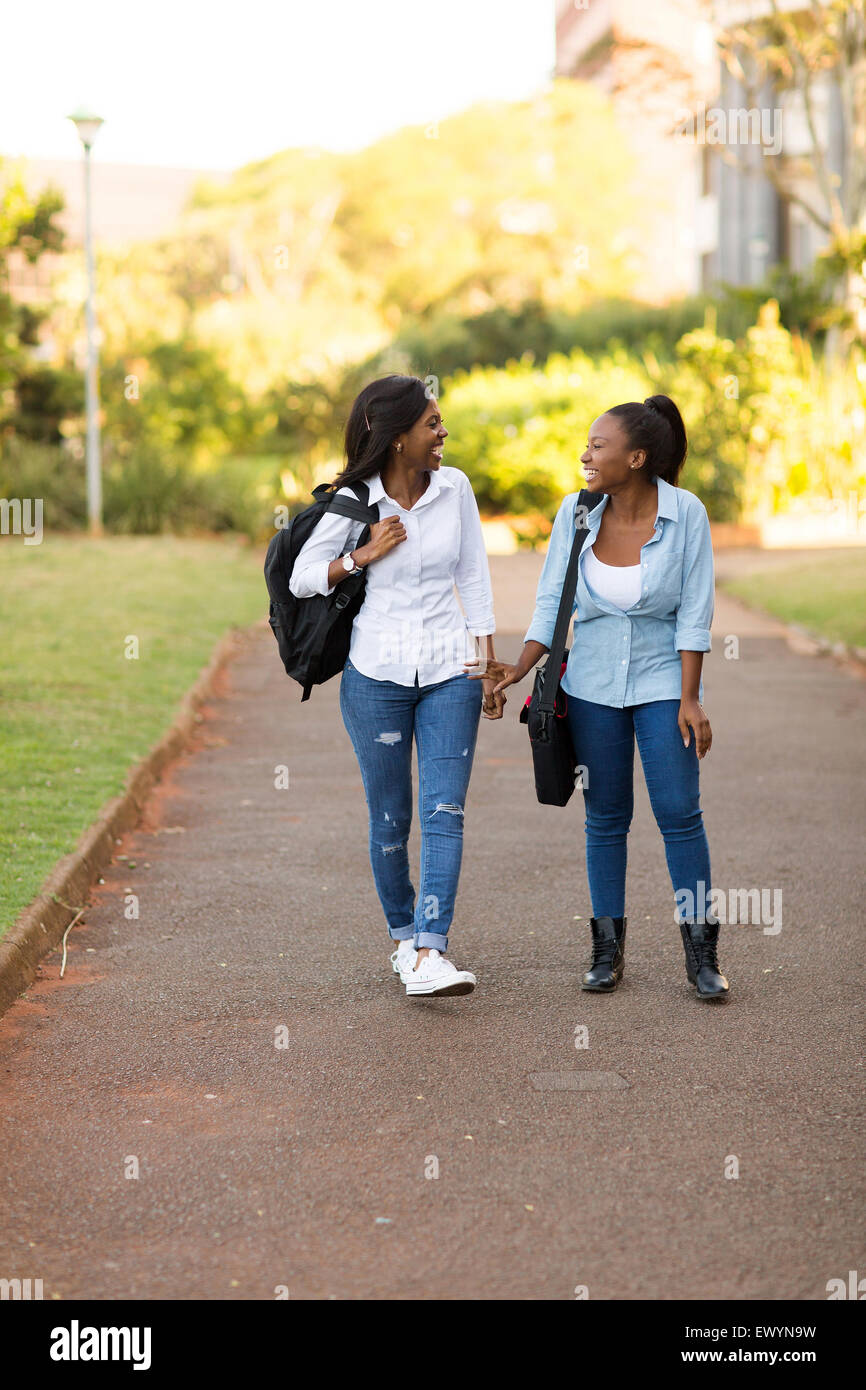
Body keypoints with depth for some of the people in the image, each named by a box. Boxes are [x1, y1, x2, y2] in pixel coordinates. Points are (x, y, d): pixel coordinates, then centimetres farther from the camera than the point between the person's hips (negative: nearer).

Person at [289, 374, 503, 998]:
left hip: (448, 671, 1)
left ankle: (430, 954, -16)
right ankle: (404, 934, 26)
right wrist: (362, 556, -13)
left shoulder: (454, 488, 2)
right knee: (390, 819, 7)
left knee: (445, 811, -11)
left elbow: (474, 579, 9)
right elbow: (302, 579, 2)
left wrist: (488, 666, 6)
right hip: (376, 672, -1)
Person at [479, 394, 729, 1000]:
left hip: (663, 679, -3)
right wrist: (520, 669, -7)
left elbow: (694, 613, -9)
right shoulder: (576, 512, -3)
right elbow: (552, 602, 3)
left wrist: (690, 700, -12)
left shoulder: (685, 513, -11)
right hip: (593, 683, 3)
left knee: (680, 812, -6)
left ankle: (702, 954, 2)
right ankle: (608, 949, 15)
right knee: (606, 816, 6)